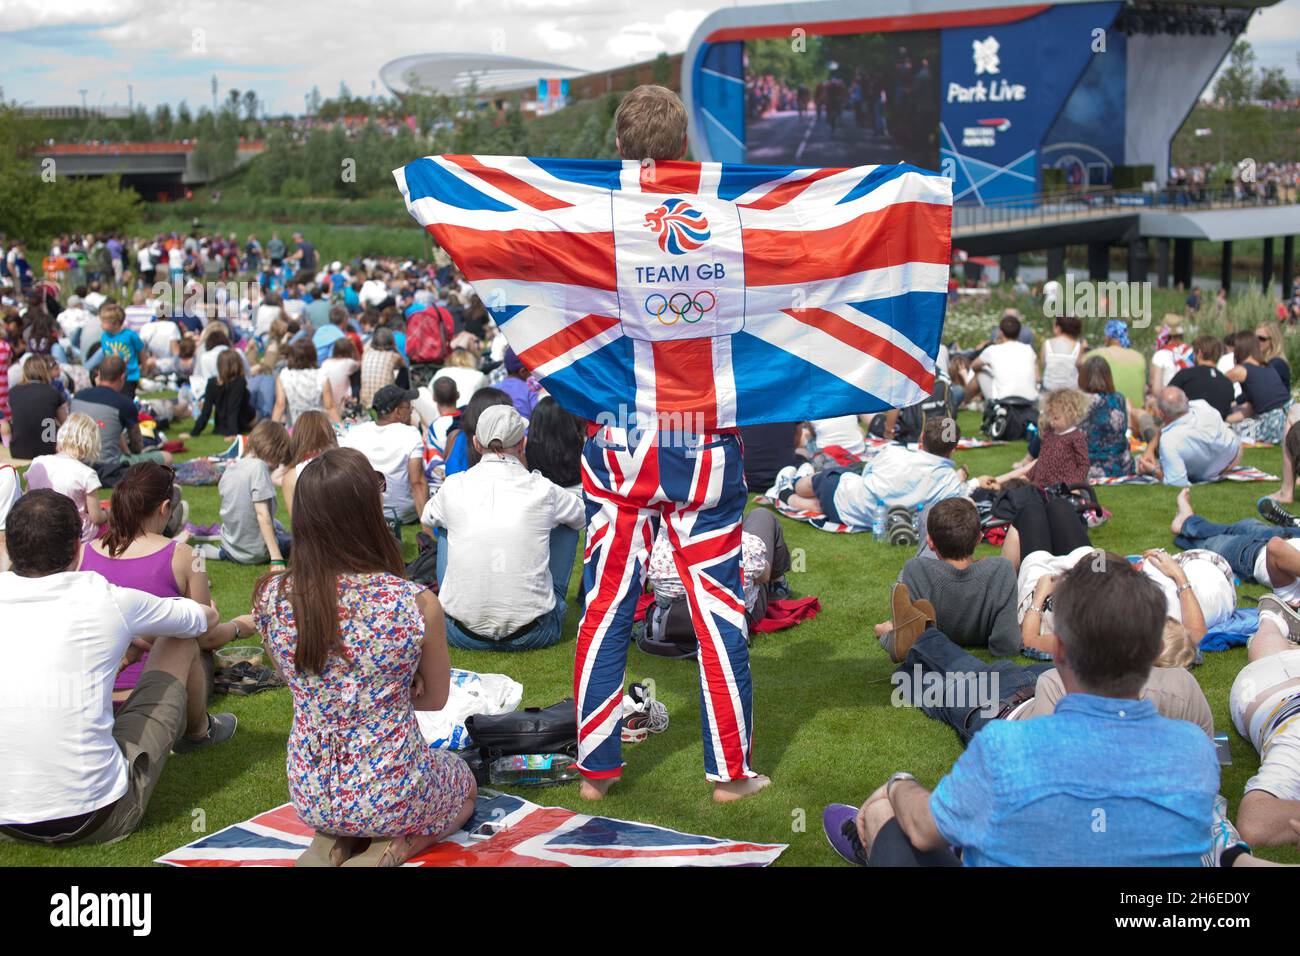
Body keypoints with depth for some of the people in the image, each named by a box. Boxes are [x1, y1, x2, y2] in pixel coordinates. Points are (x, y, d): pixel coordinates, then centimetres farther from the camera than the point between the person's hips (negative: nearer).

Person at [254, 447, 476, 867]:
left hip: (310, 796, 4)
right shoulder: (417, 604, -22)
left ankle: (331, 843, 10)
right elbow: (435, 699, -4)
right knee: (464, 785, 33)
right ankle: (393, 847, 3)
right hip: (393, 795, -4)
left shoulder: (272, 597, -13)